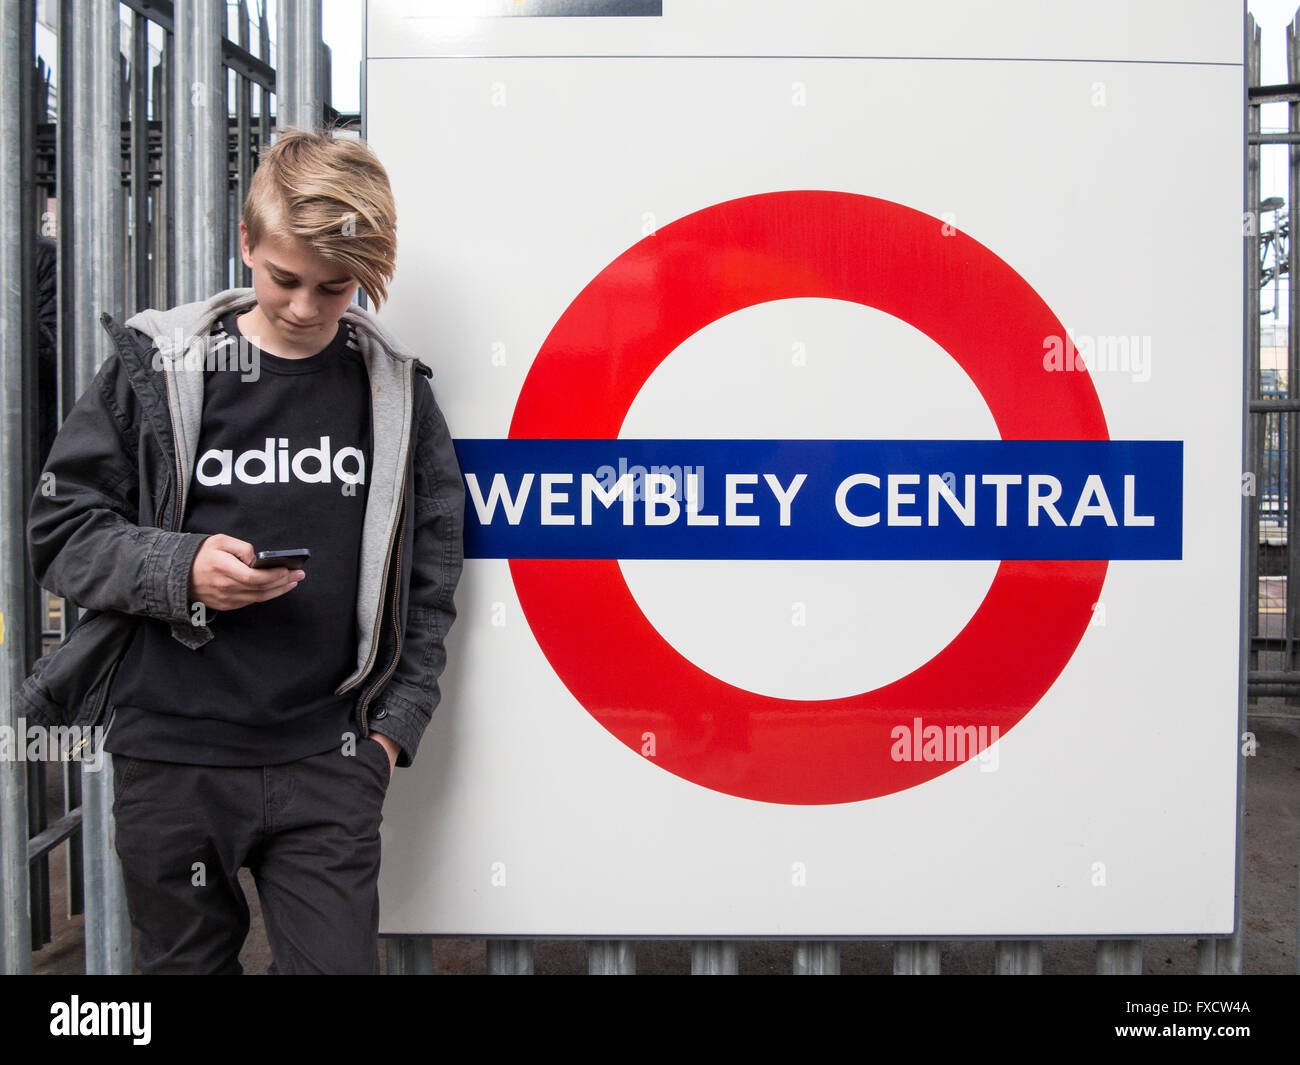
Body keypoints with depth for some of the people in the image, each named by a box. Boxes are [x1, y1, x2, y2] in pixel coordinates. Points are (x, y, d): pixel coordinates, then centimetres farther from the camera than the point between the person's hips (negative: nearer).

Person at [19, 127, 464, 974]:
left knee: (339, 959, 4)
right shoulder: (153, 367, 1)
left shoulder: (397, 392, 4)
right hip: (171, 754, 0)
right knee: (184, 959, 15)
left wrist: (395, 722, 1)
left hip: (328, 762, 0)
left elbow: (431, 576, 7)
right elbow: (63, 532, 3)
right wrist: (180, 568, -16)